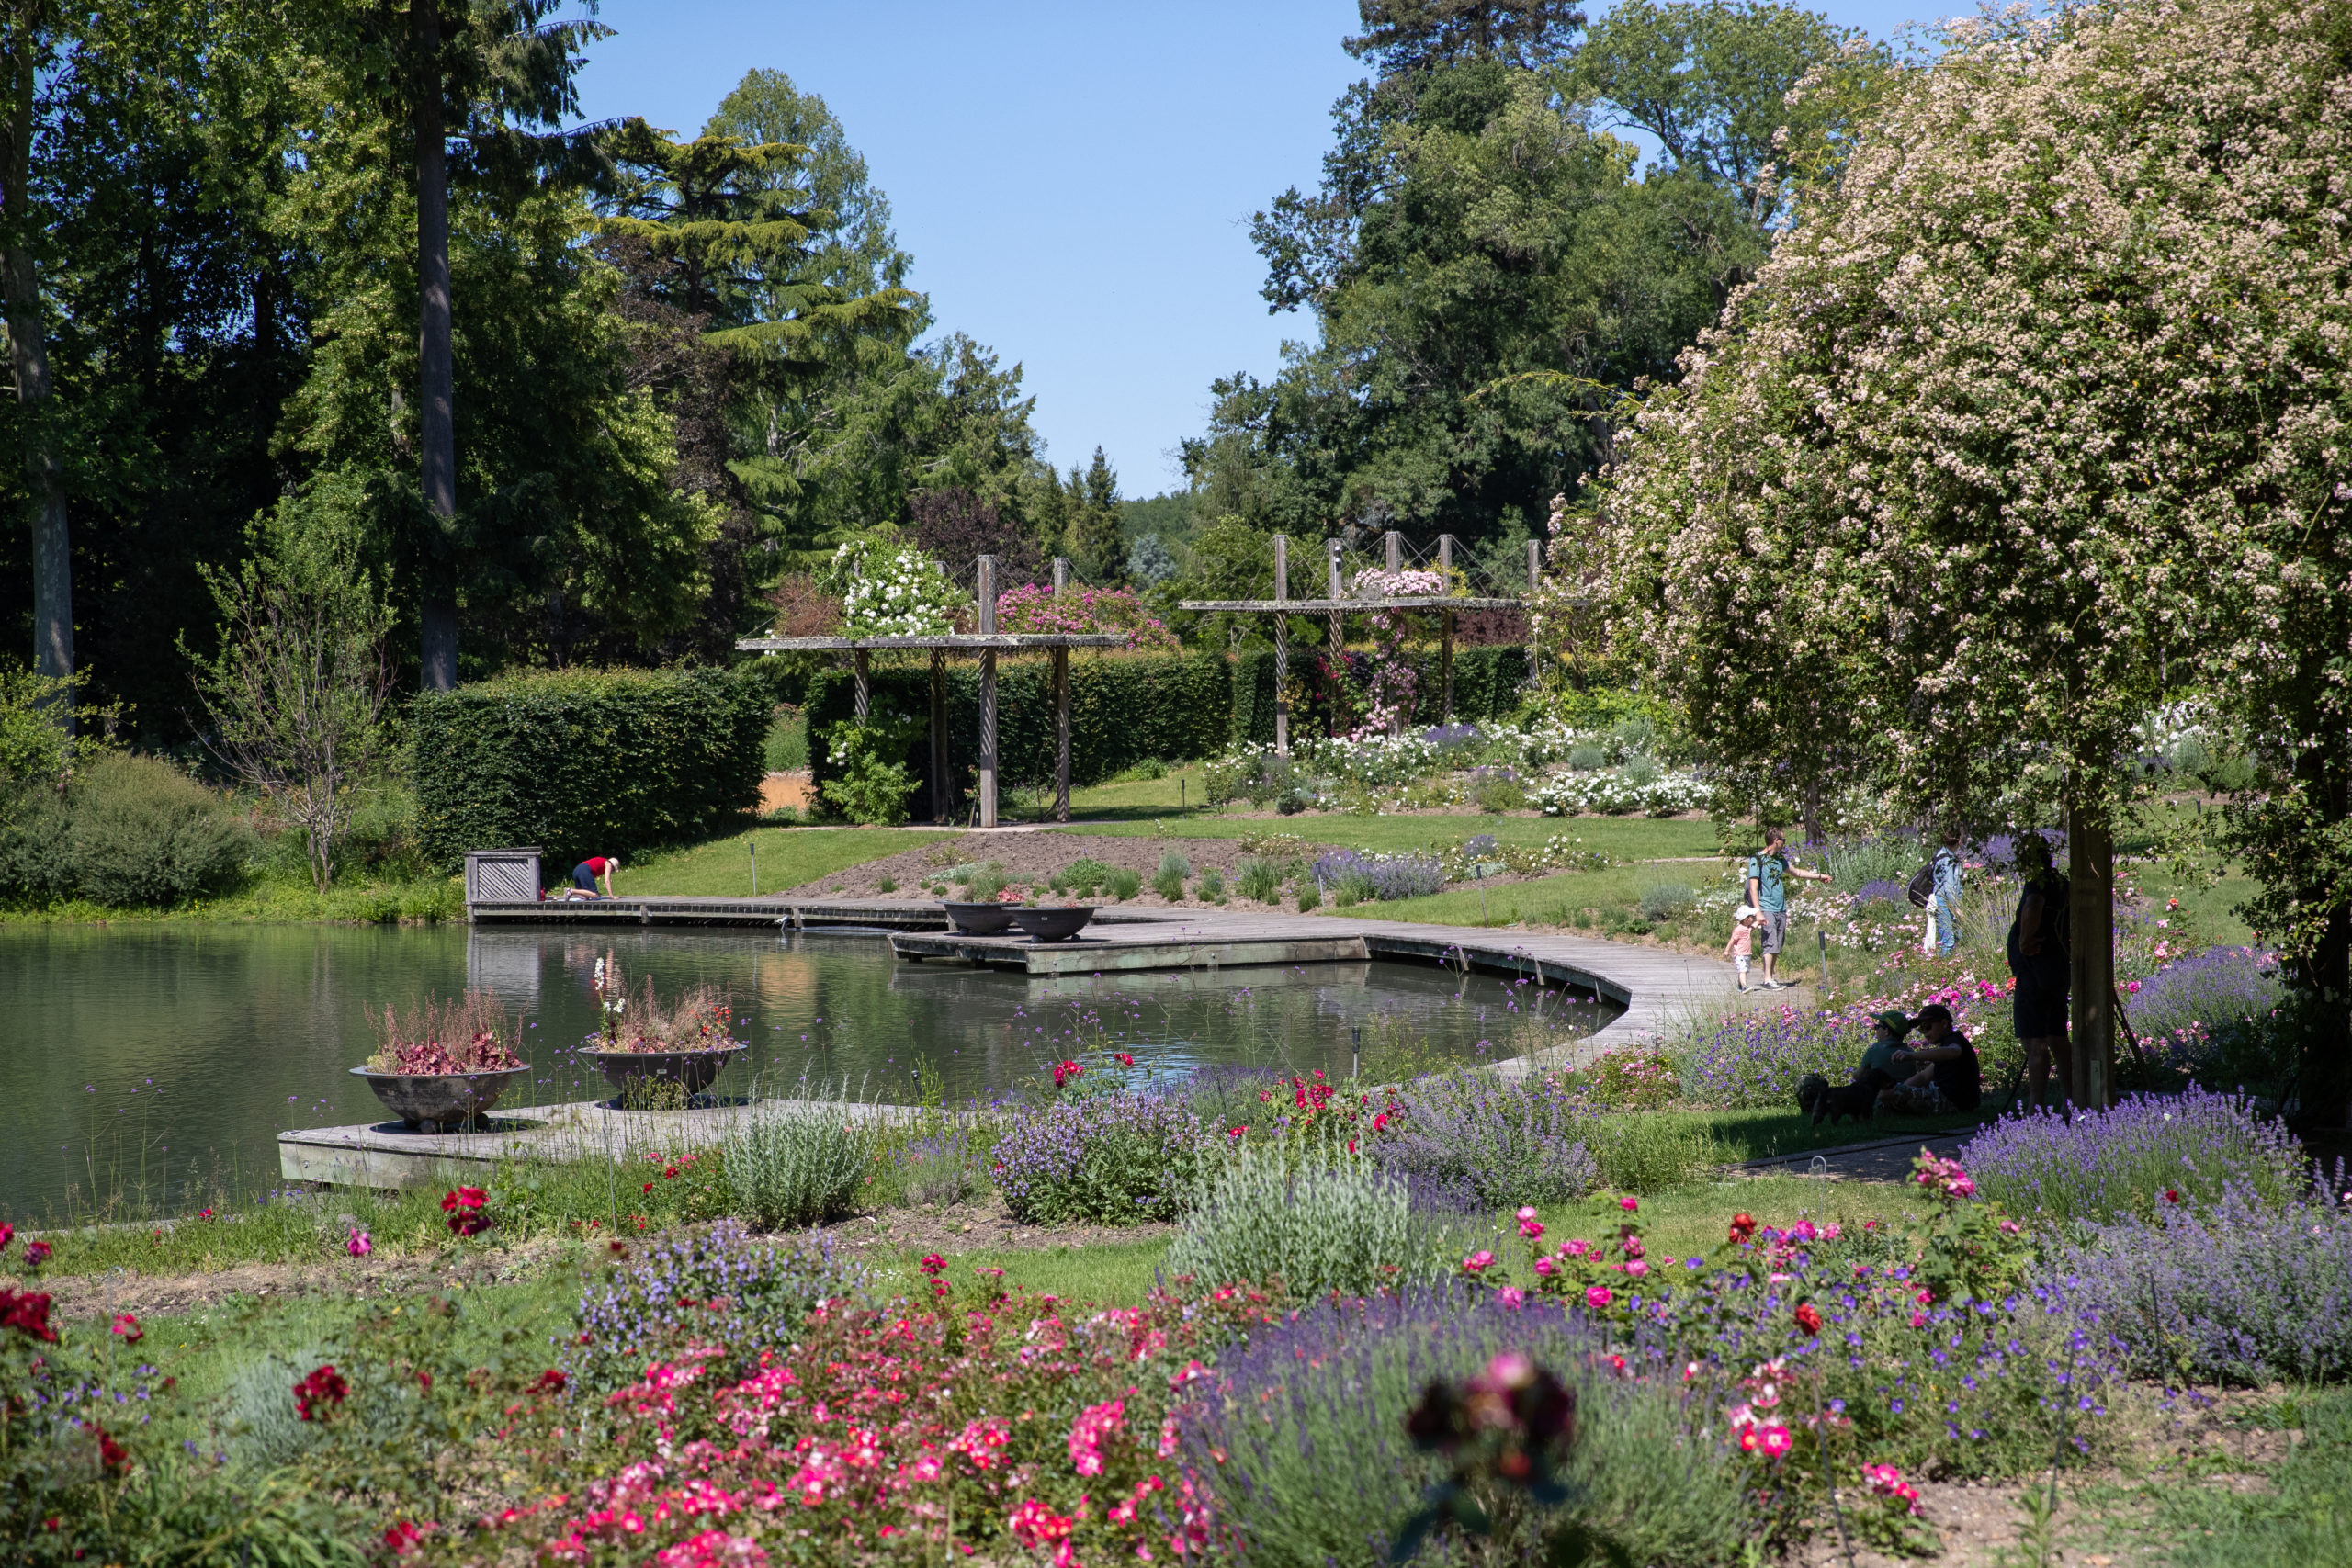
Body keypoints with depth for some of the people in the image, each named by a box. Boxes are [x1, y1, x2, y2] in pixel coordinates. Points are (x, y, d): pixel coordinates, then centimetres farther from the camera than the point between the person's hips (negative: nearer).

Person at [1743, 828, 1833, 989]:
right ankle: (1768, 980, -10)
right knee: (1770, 944, -12)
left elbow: (1796, 872, 33)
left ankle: (1772, 977, 13)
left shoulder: (1779, 859, 15)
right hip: (1767, 909, -8)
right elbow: (1753, 889, -13)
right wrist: (1758, 913, -21)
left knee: (1778, 946, 7)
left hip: (1781, 909, 8)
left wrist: (1819, 876, 39)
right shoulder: (1757, 860, -9)